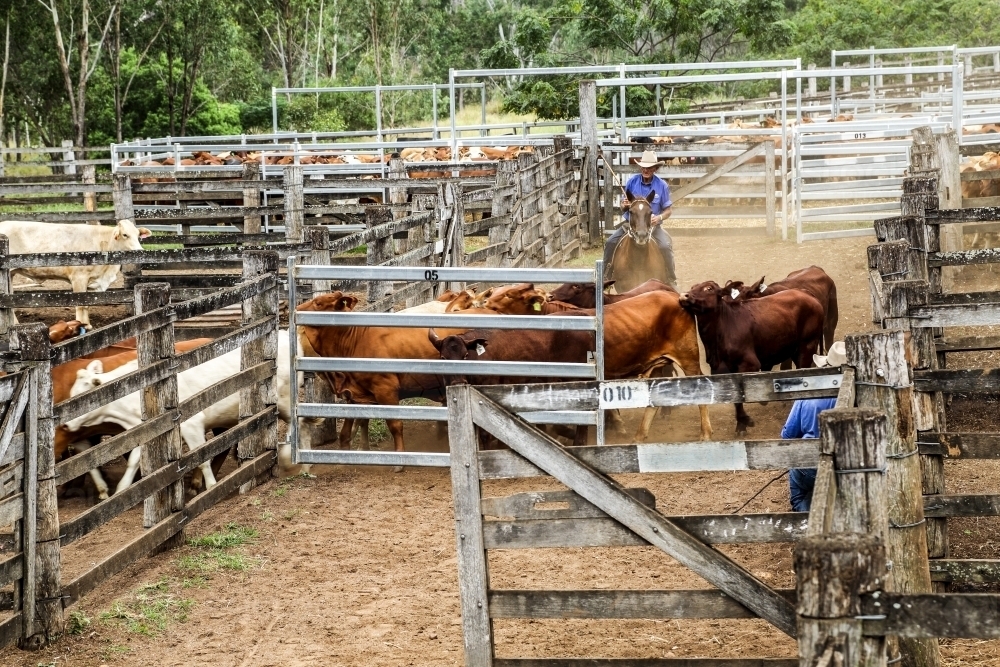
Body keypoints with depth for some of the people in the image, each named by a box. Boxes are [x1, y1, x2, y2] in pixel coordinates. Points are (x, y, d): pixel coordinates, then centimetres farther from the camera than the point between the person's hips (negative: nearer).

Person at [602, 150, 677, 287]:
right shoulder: (632, 182, -5)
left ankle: (671, 281, -8)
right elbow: (624, 204, 7)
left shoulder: (661, 185, -8)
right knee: (610, 243, -15)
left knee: (666, 246, -24)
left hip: (652, 225, -2)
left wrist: (659, 217, -22)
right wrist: (624, 205, -18)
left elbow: (667, 210, -1)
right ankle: (604, 275, 3)